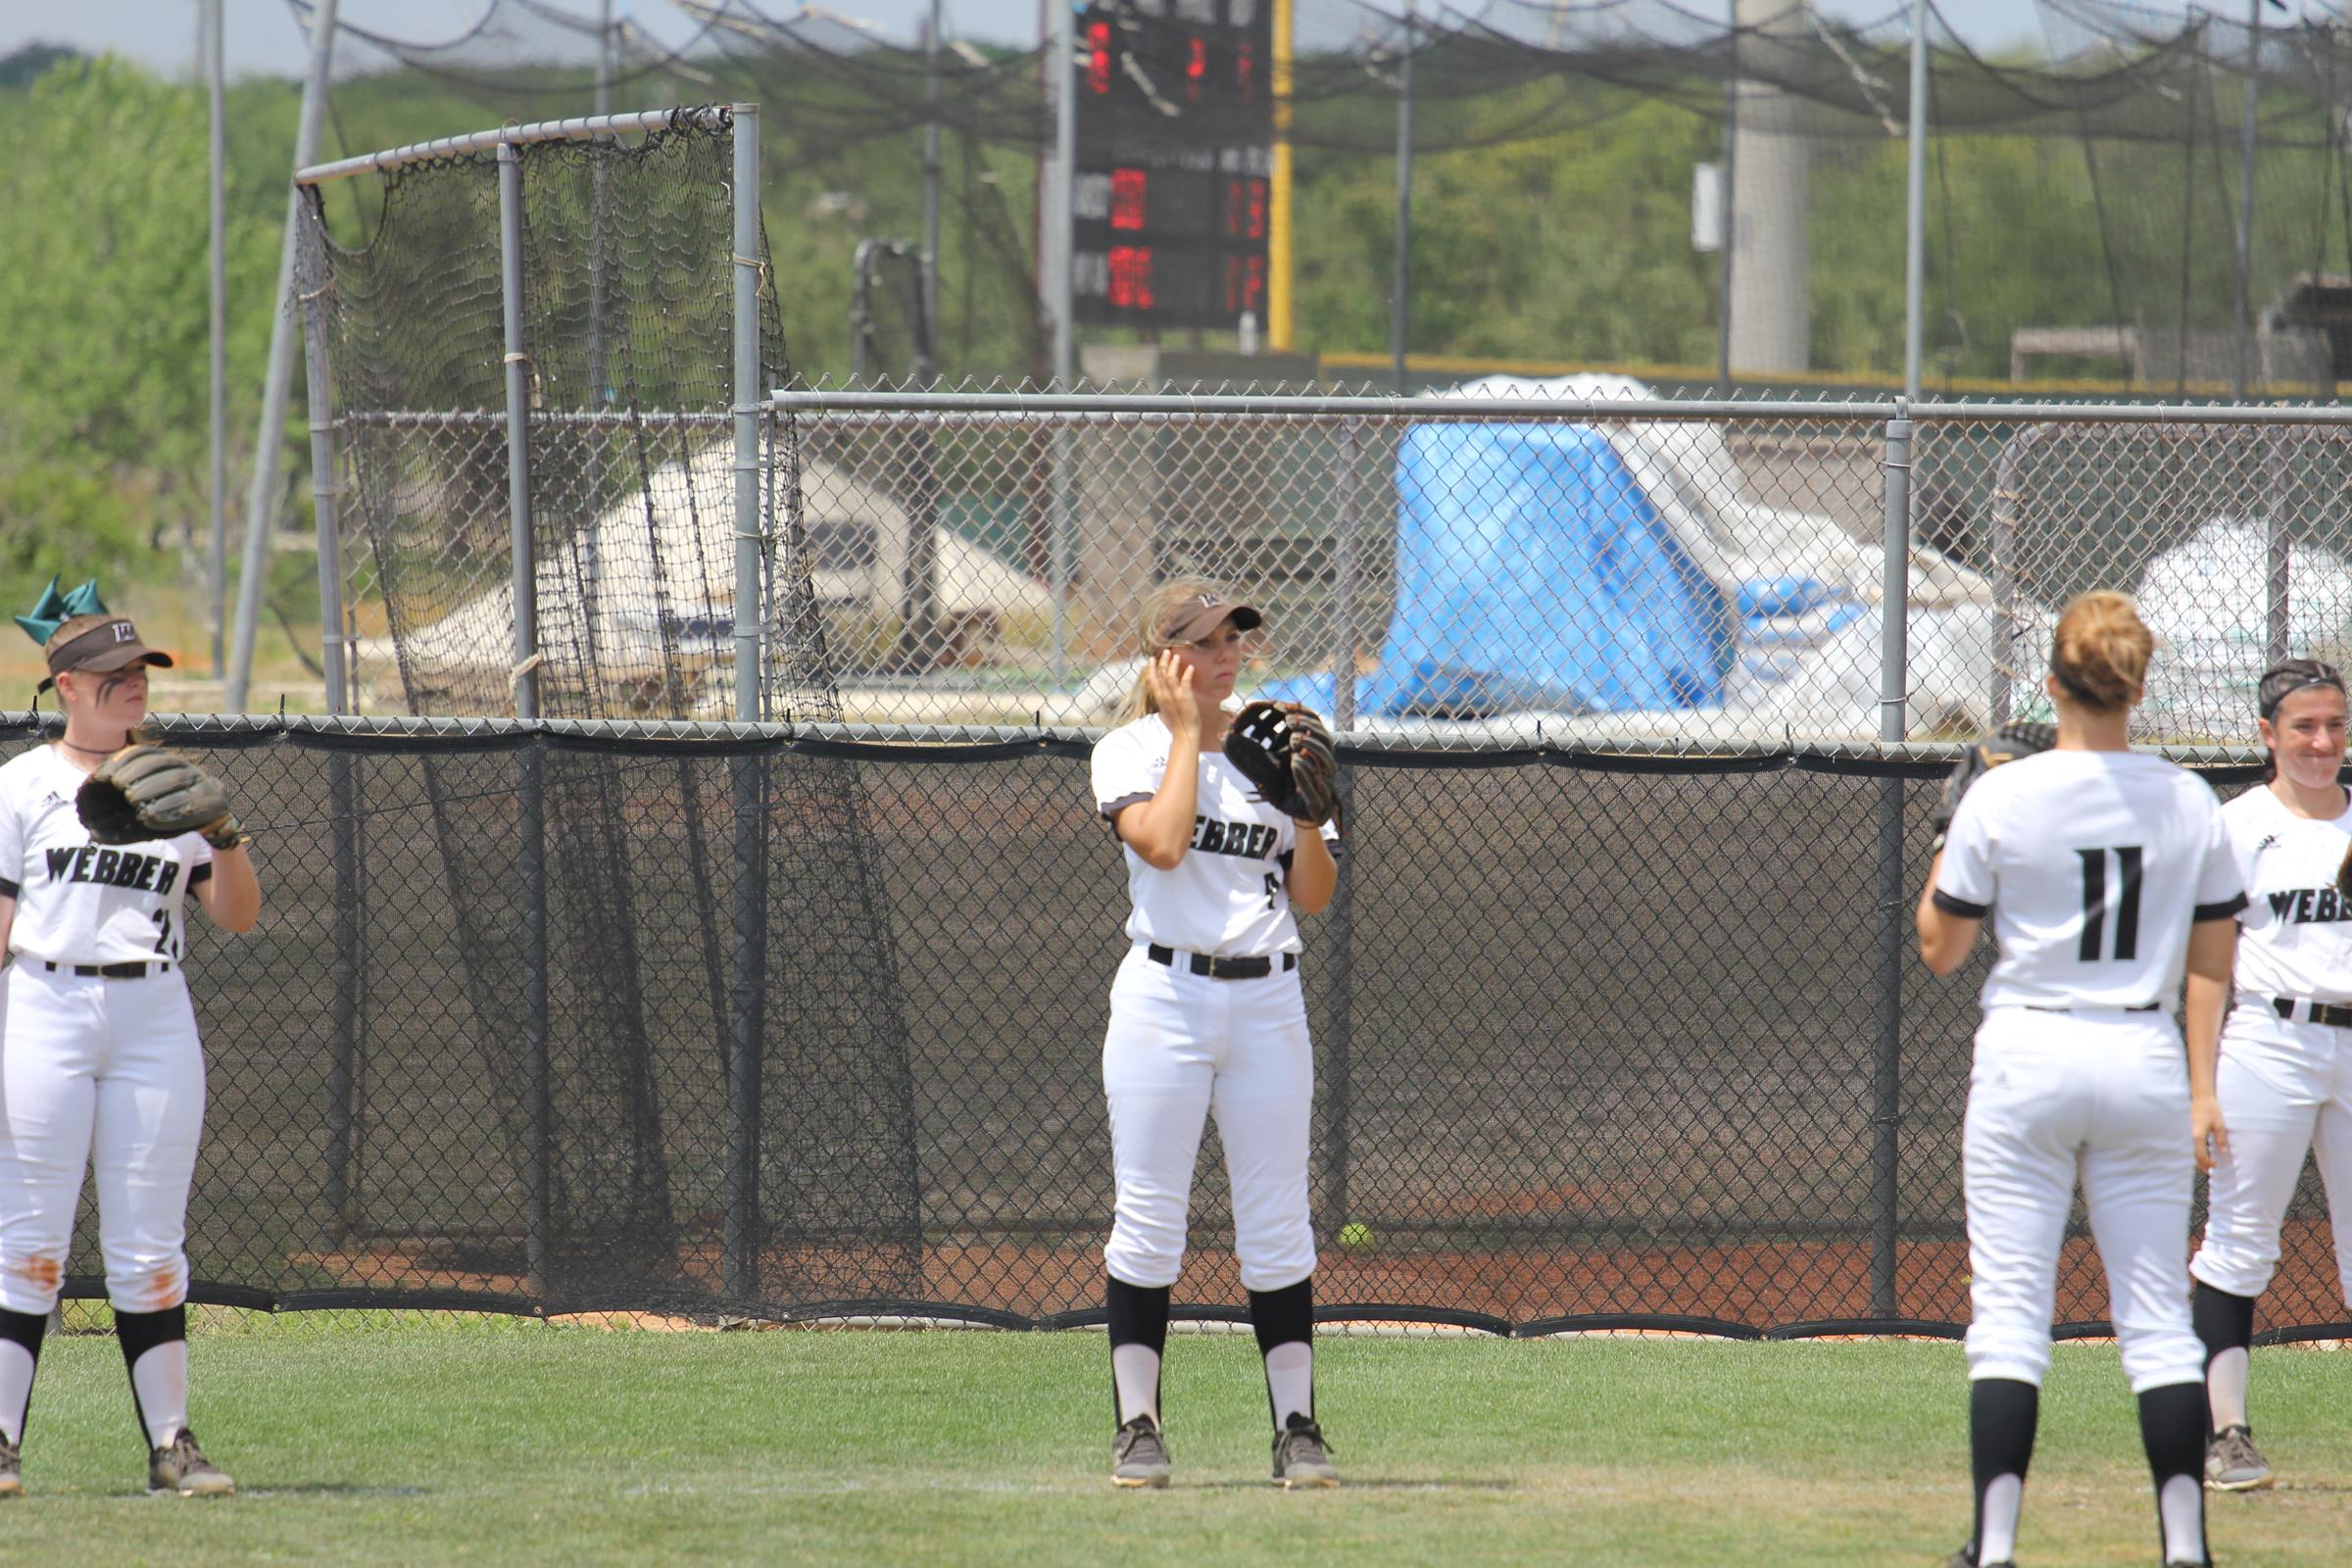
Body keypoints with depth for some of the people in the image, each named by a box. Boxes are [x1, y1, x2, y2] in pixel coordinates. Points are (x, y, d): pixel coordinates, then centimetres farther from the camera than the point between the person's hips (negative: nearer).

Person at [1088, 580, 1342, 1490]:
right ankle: (1137, 1427, 2)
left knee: (1277, 1227, 1)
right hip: (1163, 997, -3)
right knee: (1148, 1220, -3)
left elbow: (1313, 896, 9)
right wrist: (1186, 731, -8)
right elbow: (1163, 842, -17)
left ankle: (1296, 1426, 4)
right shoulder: (1130, 751, 2)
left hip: (1266, 1000, 3)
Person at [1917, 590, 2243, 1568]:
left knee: (2010, 1304, 0)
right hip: (2145, 1061, 2)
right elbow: (2210, 964, 4)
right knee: (2157, 1311, 6)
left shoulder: (2000, 800, -7)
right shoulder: (2189, 804, 2)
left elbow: (1939, 949, 2)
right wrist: (2203, 1092, 7)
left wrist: (1944, 857, 16)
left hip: (2028, 1059, -2)